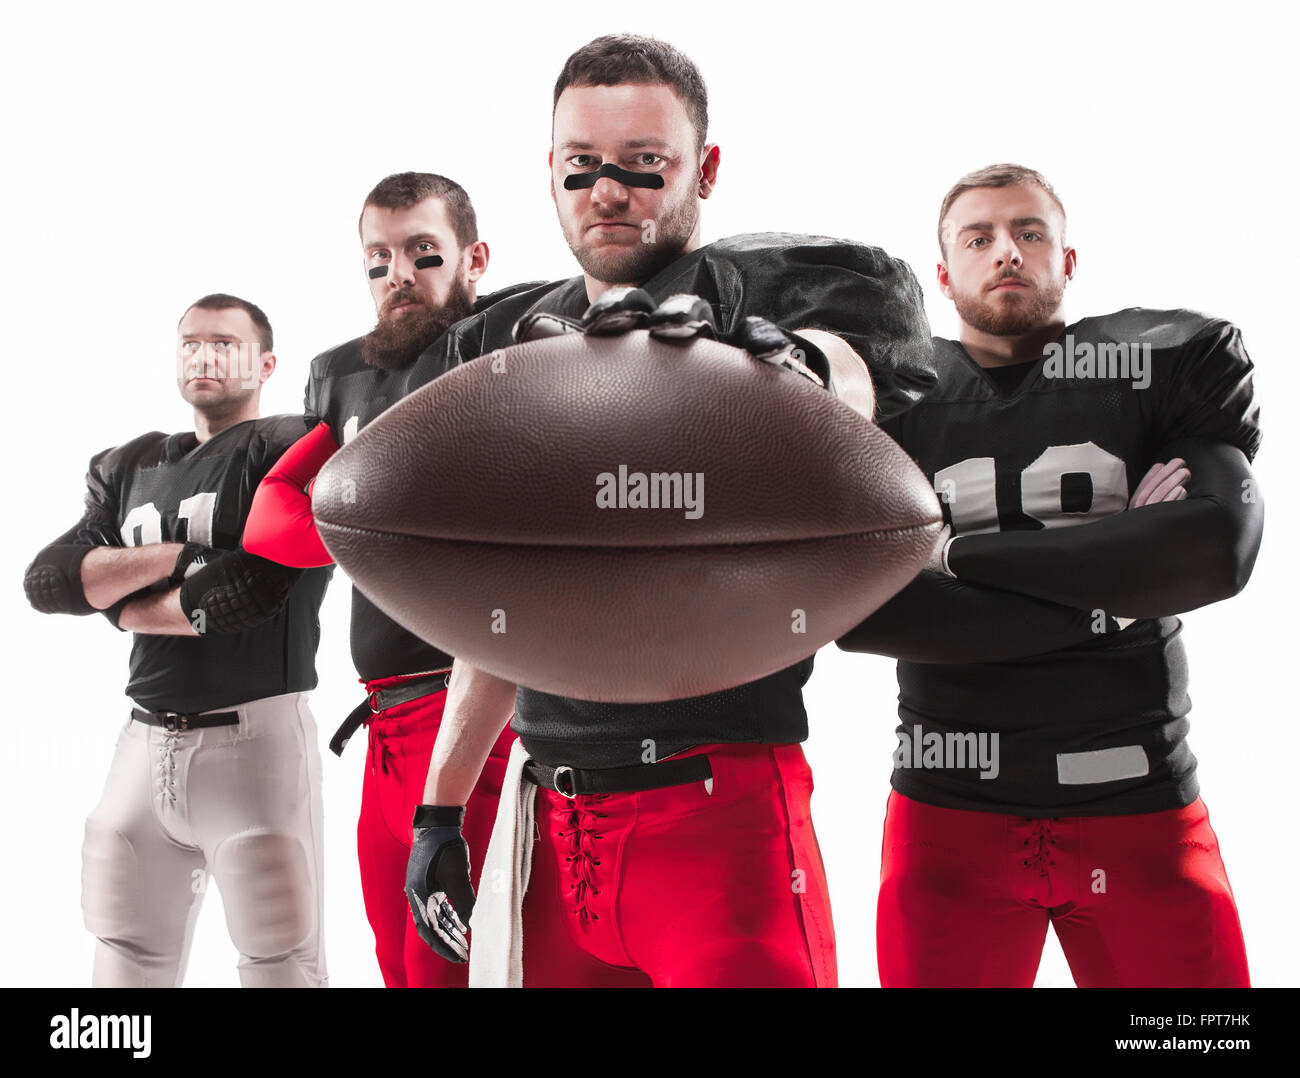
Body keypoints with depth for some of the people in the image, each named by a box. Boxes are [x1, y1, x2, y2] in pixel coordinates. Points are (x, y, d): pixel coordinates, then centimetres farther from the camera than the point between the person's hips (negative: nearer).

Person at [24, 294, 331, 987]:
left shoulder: (286, 451, -4)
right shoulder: (130, 469, 17)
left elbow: (253, 589, -19)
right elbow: (45, 582, 4)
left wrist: (123, 605, -3)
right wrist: (175, 555, -10)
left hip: (252, 732, -6)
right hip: (146, 740, 6)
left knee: (281, 966, -1)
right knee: (128, 961, 13)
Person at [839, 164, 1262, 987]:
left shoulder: (1176, 360, 4)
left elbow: (1218, 544, -13)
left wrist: (962, 555, -12)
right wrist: (1104, 595, -12)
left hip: (1142, 803, 1)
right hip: (951, 811, 0)